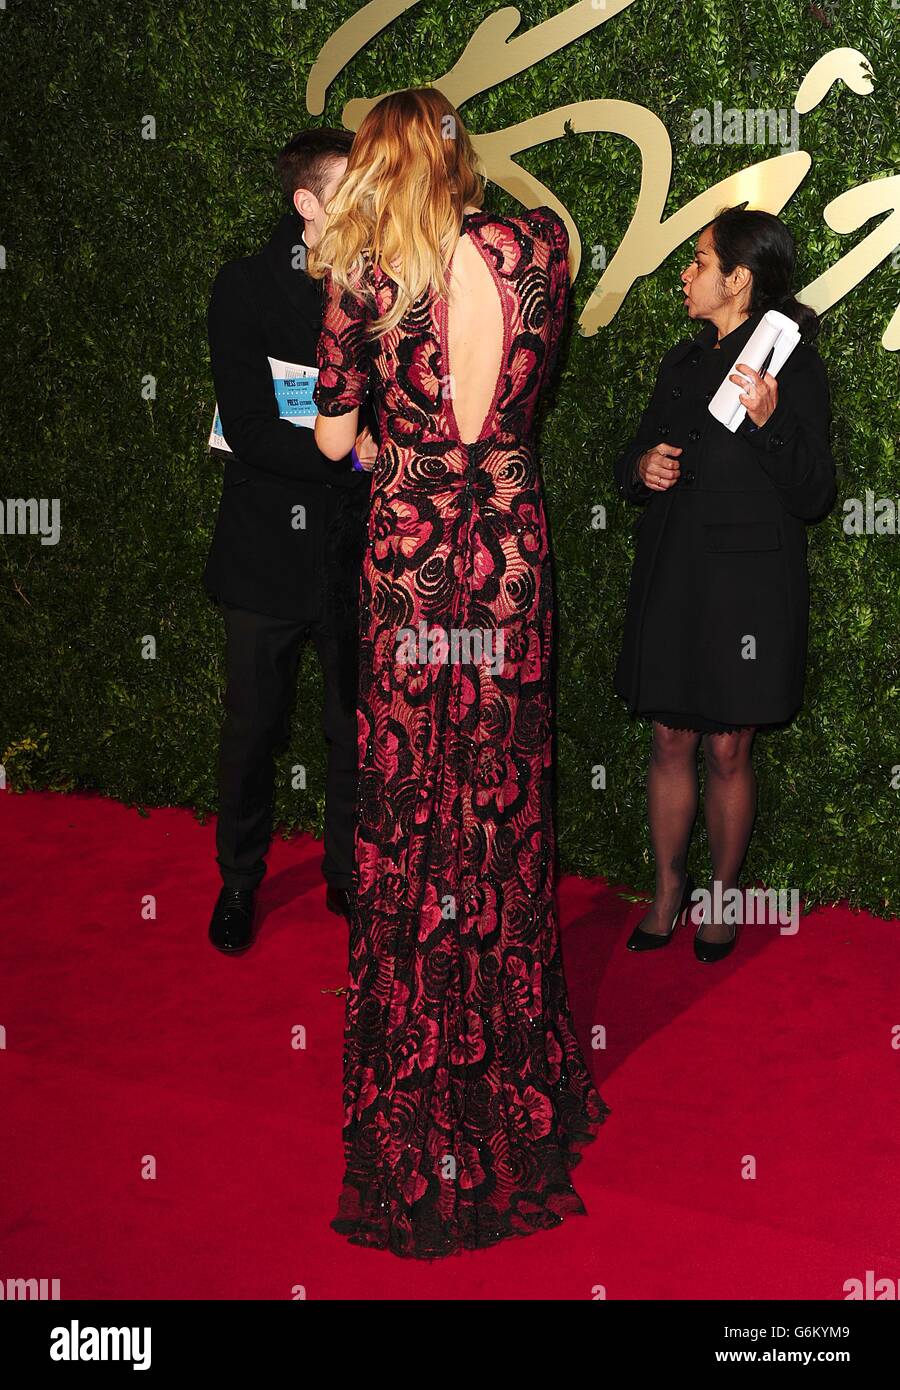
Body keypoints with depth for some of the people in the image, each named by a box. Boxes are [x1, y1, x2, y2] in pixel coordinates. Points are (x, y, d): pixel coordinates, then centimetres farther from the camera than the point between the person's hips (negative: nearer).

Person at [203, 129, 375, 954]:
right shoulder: (247, 288, -5)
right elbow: (249, 429, -15)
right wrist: (353, 452, -23)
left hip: (358, 552, 2)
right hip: (270, 552, -2)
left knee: (358, 730, 11)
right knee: (253, 730, 10)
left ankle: (350, 875, 30)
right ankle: (239, 884, 29)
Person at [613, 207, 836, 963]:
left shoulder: (794, 366, -7)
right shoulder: (684, 361, 12)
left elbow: (814, 496, -11)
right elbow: (637, 457, 21)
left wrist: (770, 421, -26)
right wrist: (641, 468, -2)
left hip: (747, 582, -5)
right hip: (670, 579, 5)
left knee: (728, 751, 4)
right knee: (671, 741, 10)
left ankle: (722, 897, 22)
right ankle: (668, 891, 25)